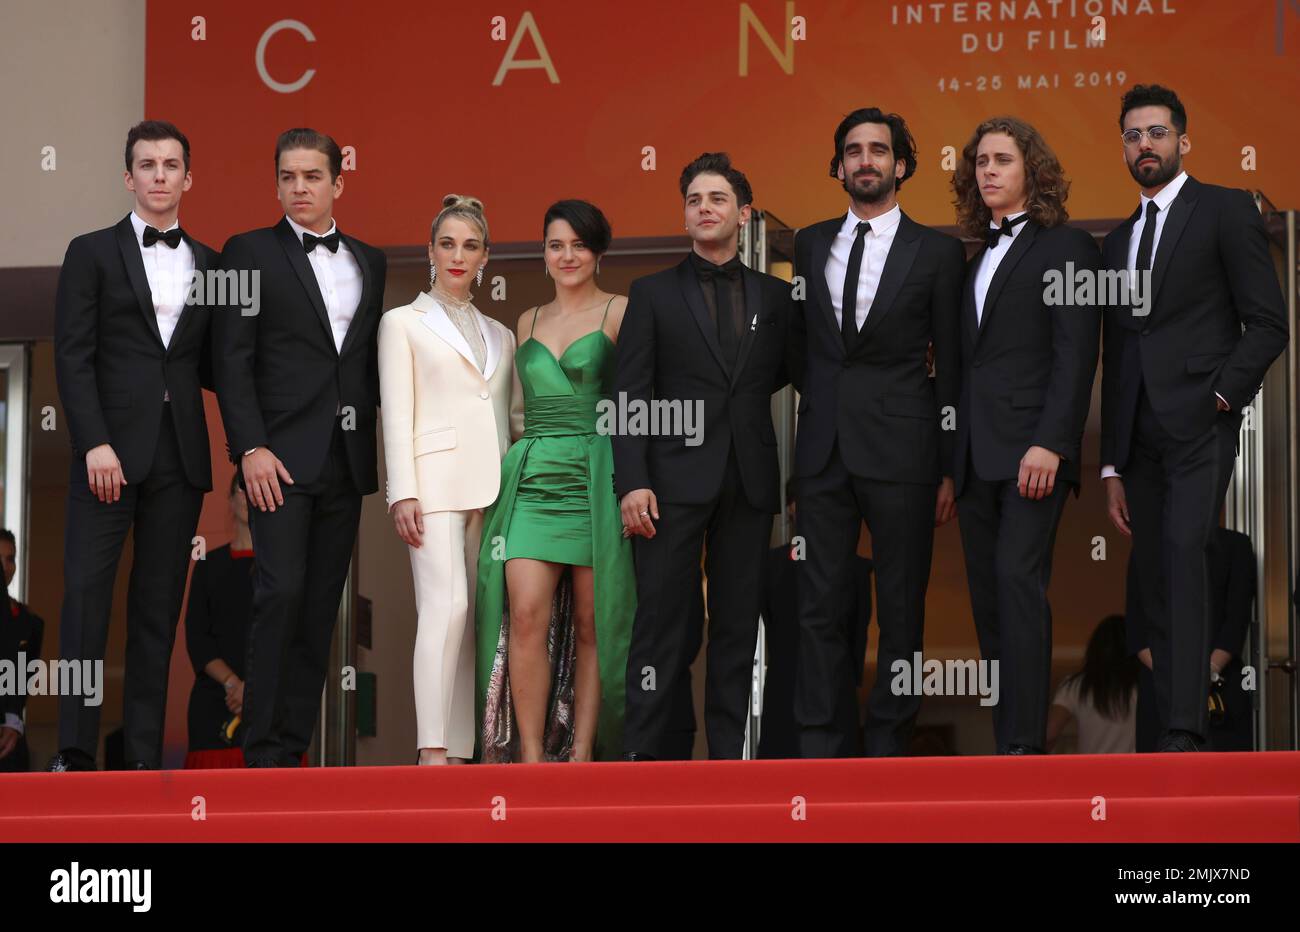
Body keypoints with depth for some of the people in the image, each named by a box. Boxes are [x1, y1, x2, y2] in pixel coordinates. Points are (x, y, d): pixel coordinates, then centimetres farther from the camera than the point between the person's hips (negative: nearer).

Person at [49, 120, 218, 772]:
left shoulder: (208, 265, 16)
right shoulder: (93, 253, 6)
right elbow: (73, 356, -3)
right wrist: (94, 443, -13)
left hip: (179, 455, 3)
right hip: (111, 448, -3)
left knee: (158, 608, 3)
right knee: (85, 595, -9)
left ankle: (144, 754, 4)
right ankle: (75, 752, -9)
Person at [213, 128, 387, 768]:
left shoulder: (370, 263, 16)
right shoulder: (250, 253, 3)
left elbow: (376, 361, 17)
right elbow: (232, 359, -4)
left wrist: (382, 448, 6)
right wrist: (250, 448, -13)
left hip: (347, 459, 5)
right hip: (281, 456, -5)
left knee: (321, 606, 4)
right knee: (280, 594, -13)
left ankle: (295, 744, 8)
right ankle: (264, 750, -10)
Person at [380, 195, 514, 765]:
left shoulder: (499, 336, 21)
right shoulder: (403, 323, 8)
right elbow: (396, 415, 0)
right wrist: (403, 492, -10)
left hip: (490, 484, 5)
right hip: (436, 477, -5)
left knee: (470, 616, 0)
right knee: (445, 605, -18)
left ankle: (458, 752, 0)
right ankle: (432, 750, -22)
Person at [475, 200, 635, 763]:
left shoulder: (620, 312, 4)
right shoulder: (528, 322, 19)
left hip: (595, 479, -3)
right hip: (533, 479, 3)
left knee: (591, 623, -2)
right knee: (526, 616, -11)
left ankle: (582, 754, 3)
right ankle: (530, 758, -9)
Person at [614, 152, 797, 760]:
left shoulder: (775, 297, 14)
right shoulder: (653, 294, 7)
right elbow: (629, 396, 0)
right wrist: (631, 482, -10)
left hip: (749, 483, 3)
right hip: (674, 478, -2)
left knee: (738, 624, 4)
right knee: (664, 622, -5)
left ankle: (729, 753, 8)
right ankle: (649, 754, -4)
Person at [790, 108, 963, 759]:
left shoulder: (936, 252, 2)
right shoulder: (811, 244, 12)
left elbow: (952, 368, 2)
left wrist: (950, 468, -2)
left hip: (900, 451, -3)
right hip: (824, 449, 3)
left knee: (901, 608, 2)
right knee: (819, 606, 3)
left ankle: (886, 745, 10)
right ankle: (821, 747, 8)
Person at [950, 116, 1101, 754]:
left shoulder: (1067, 247, 0)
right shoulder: (977, 261, 21)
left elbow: (1076, 355, -9)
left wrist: (1050, 443, -19)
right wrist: (952, 462, 9)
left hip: (1032, 447, -7)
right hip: (976, 456, 7)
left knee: (1017, 579, -16)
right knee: (988, 597, 3)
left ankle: (1026, 743, -18)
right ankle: (1009, 743, 6)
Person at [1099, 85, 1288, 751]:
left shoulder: (1225, 211, 3)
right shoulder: (1117, 241, 21)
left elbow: (1268, 322, -2)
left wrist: (1222, 396, -13)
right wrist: (1111, 466, 16)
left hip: (1200, 423, -6)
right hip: (1140, 439, 6)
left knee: (1184, 557, -21)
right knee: (1157, 582, 3)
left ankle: (1185, 732, -28)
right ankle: (1175, 737, 4)